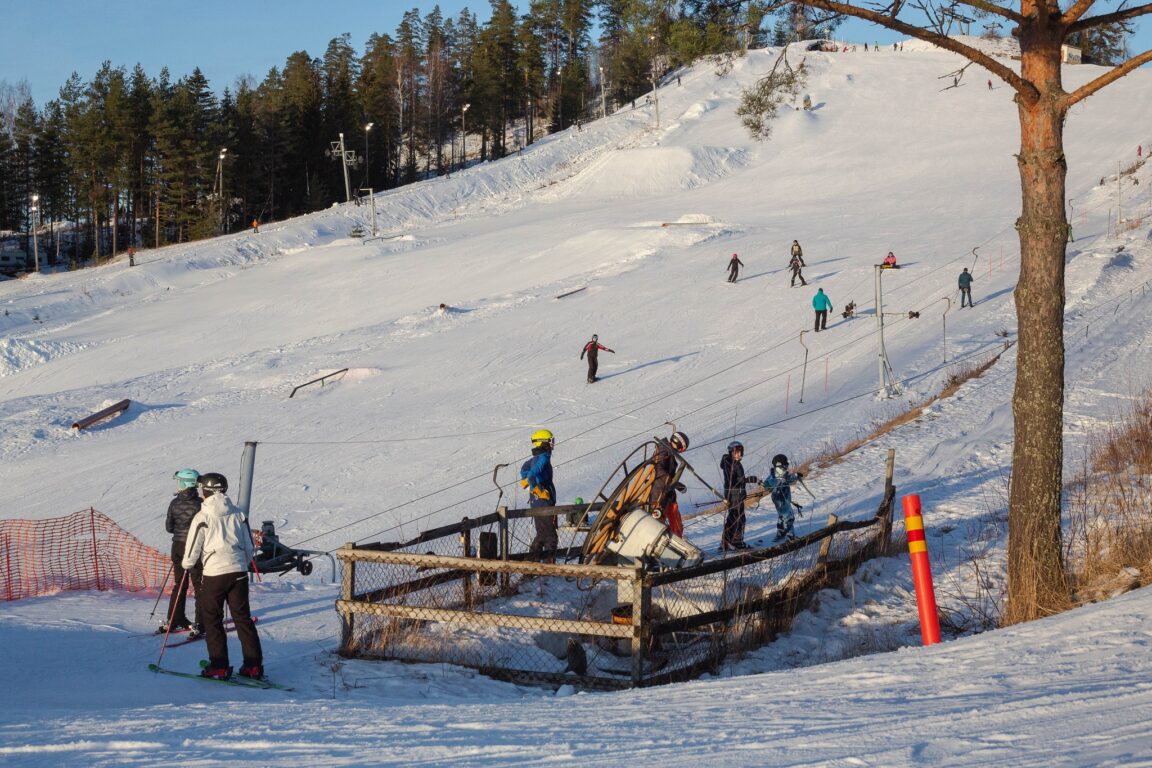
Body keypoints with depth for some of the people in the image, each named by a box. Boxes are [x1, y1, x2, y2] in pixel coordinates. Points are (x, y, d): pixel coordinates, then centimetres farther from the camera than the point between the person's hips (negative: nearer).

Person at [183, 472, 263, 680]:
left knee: (212, 620, 8)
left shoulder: (202, 517, -7)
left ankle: (219, 667, 6)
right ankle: (253, 665, 9)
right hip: (239, 572, 4)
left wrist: (187, 564, 18)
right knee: (243, 618, 10)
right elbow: (250, 547, 11)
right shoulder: (238, 514, 6)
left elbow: (193, 550, -3)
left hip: (214, 572, -4)